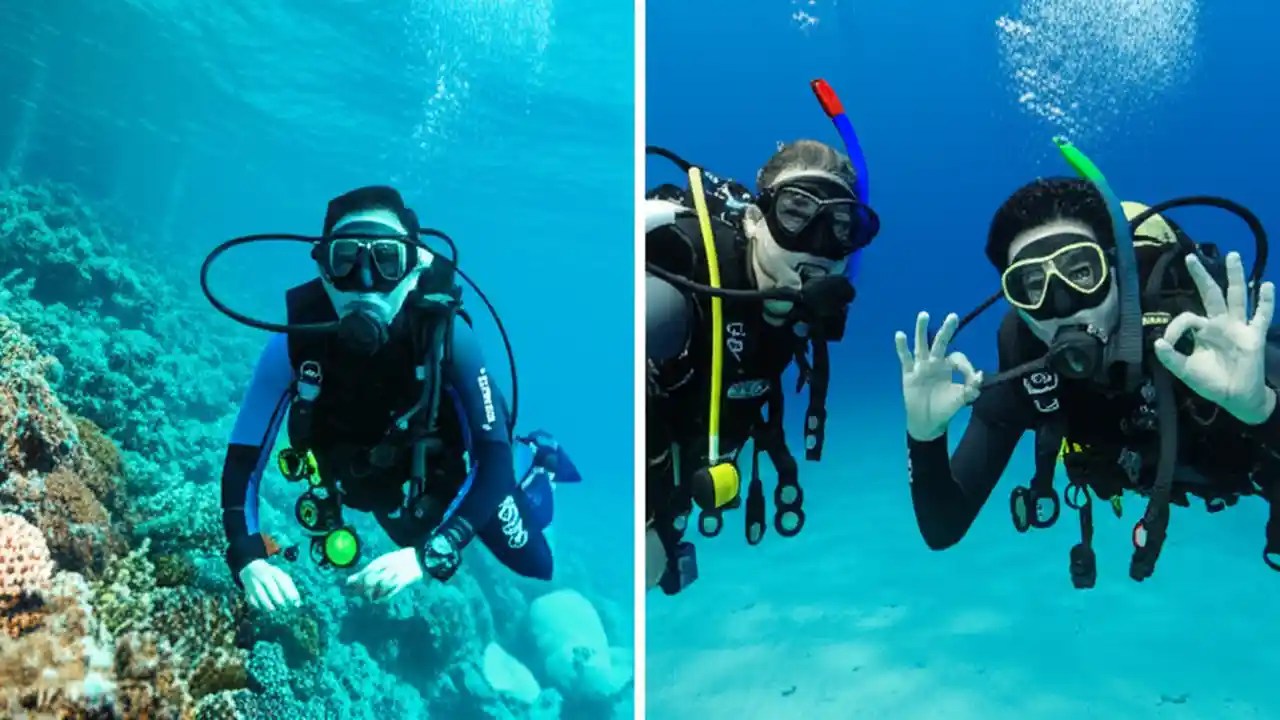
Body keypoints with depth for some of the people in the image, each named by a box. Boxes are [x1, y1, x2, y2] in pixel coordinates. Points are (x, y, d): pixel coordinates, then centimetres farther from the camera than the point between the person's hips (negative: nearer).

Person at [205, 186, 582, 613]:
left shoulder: (445, 334, -38)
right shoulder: (294, 342, -33)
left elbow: (493, 458, -38)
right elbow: (243, 460, -27)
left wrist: (427, 556, -48)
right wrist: (250, 561, -43)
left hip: (456, 469, -2)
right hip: (377, 485, 3)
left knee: (535, 565, 18)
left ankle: (534, 461, 43)